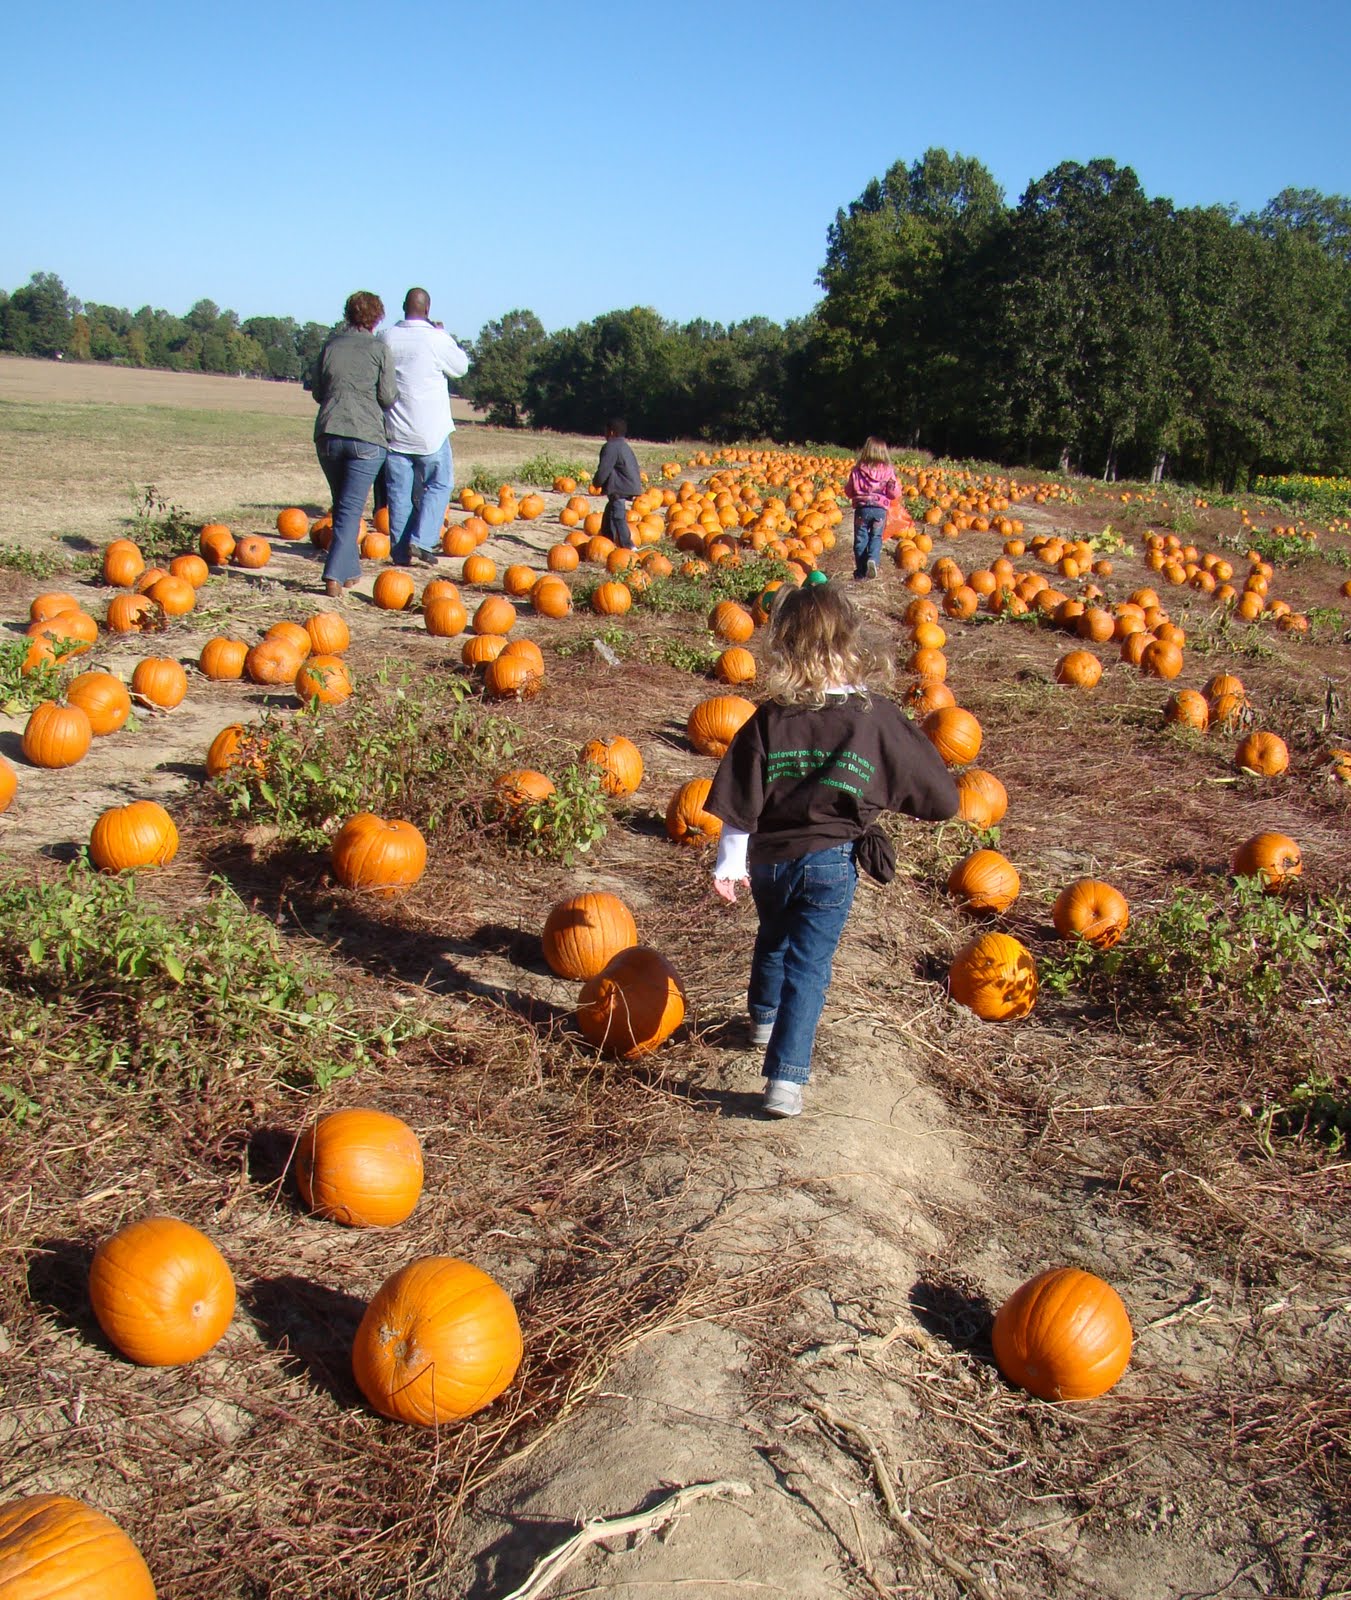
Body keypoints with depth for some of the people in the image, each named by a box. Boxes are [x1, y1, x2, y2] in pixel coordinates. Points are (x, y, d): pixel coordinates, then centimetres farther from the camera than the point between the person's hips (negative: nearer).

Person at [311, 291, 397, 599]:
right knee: (351, 508, -4)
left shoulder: (330, 345, 8)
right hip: (365, 438, -3)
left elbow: (317, 392, 13)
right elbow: (388, 397, -2)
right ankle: (335, 576, -16)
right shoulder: (379, 350, -1)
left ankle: (349, 570, 24)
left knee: (342, 504, 18)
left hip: (327, 435, 4)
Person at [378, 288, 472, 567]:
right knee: (439, 484, 9)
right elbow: (461, 367, 5)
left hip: (394, 429, 3)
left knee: (398, 491, 8)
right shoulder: (437, 338, -11)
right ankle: (422, 541, -5)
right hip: (429, 430, -3)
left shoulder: (386, 338, -1)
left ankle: (400, 551, 9)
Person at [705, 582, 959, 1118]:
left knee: (774, 937, 28)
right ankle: (786, 1077, -2)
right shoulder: (879, 718, -13)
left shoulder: (769, 720, -12)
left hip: (768, 860, 2)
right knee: (808, 965, 5)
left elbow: (739, 803, -8)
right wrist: (888, 794, 14)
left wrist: (730, 863, 5)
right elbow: (939, 796, -6)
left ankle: (764, 1018, 51)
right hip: (830, 863, -2)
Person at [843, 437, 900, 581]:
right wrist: (893, 486, 16)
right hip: (880, 510, 0)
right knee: (876, 537, 10)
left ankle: (860, 571, 9)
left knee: (860, 539, 9)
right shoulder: (887, 471, -3)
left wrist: (847, 484, 24)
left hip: (862, 509, 0)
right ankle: (873, 559, -18)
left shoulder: (858, 470, -2)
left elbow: (849, 492, 4)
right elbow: (893, 494, -3)